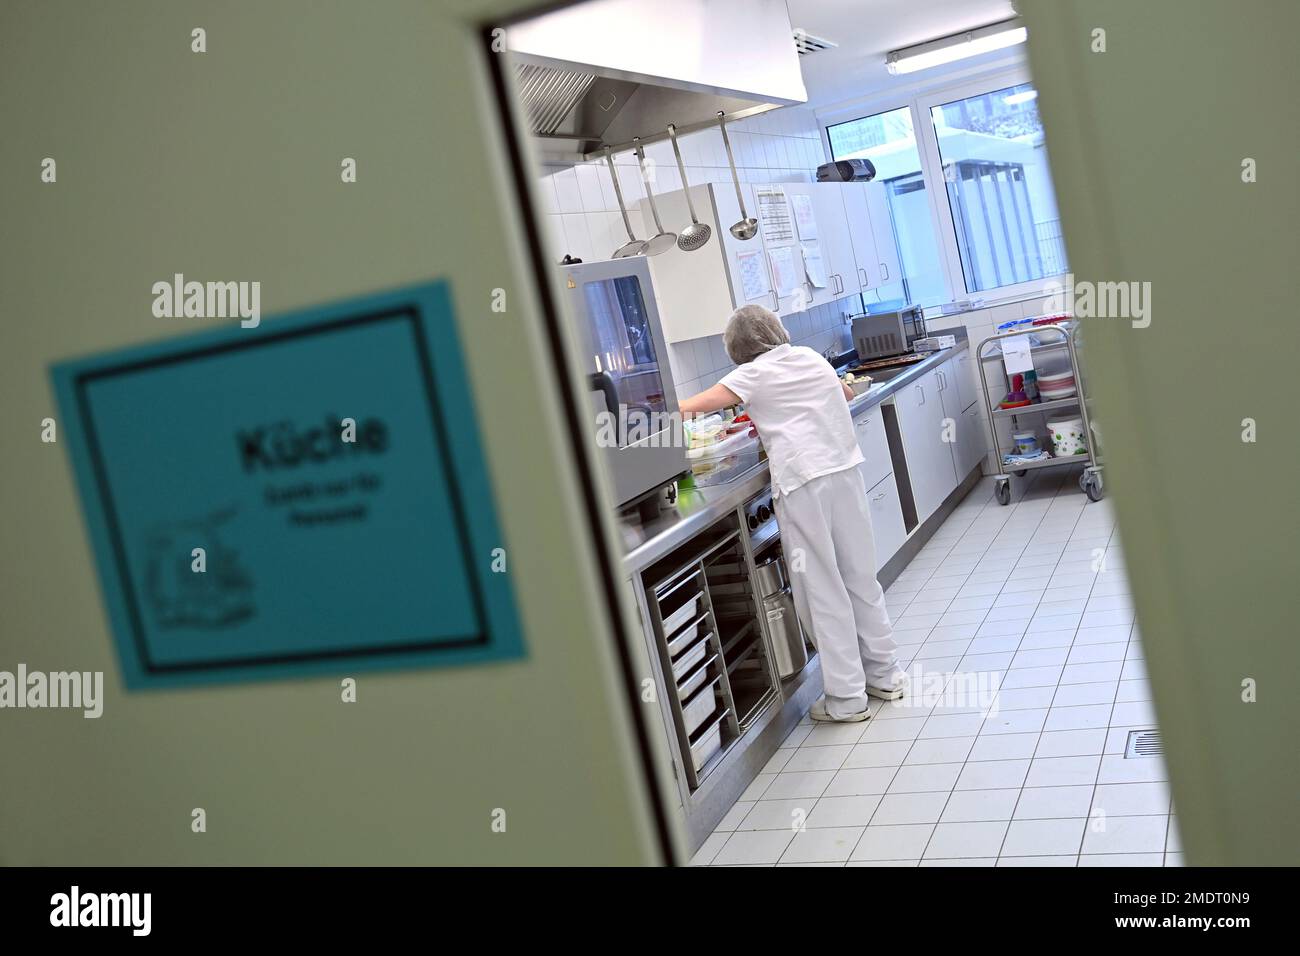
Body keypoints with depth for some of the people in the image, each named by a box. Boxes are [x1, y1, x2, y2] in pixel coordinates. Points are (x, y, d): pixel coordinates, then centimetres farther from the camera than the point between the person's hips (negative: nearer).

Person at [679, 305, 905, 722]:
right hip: (845, 469, 6)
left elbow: (694, 406, -7)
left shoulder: (753, 375, -2)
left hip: (802, 483, -6)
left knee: (822, 590, 1)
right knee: (860, 577, 16)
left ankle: (846, 698, 7)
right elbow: (846, 393, 35)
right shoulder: (810, 357, 15)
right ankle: (884, 675, 26)